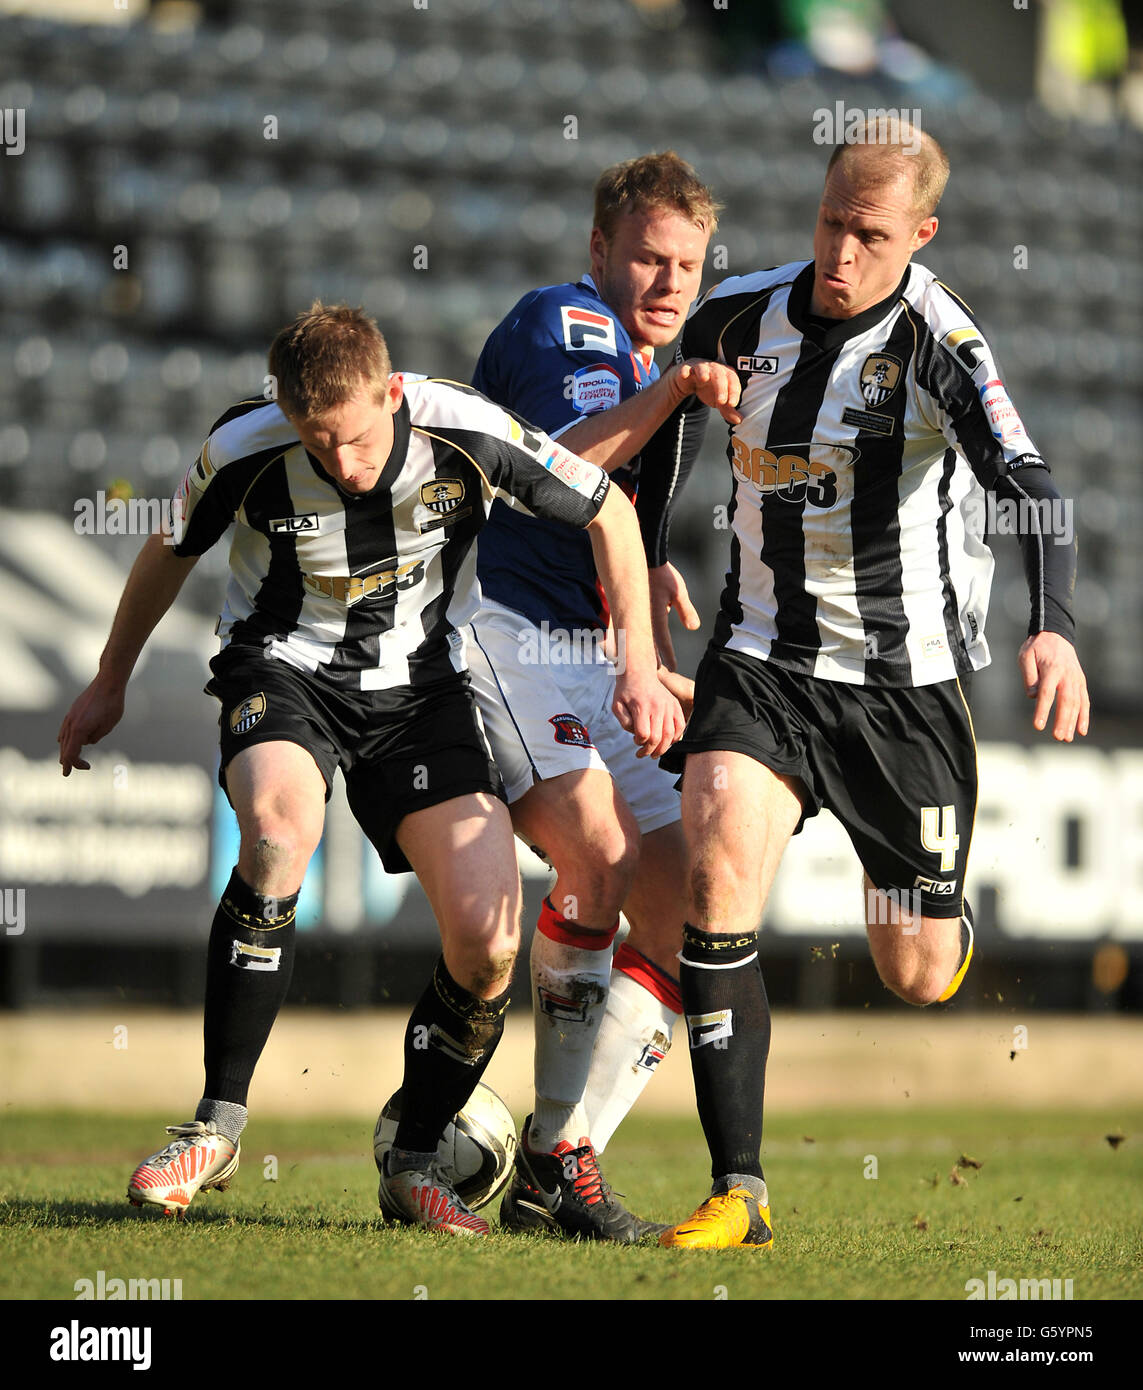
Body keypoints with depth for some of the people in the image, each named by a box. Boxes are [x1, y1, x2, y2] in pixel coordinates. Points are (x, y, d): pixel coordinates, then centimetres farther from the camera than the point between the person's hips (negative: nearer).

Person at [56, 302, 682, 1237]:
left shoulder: (467, 435, -21)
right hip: (284, 669, -1)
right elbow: (172, 552, 4)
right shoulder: (244, 452, -20)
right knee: (279, 825, -36)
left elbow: (609, 513, -3)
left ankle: (416, 1162, 10)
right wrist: (111, 684, 16)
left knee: (489, 941, -14)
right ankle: (218, 1128, -26)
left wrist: (641, 663, -8)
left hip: (418, 685, 2)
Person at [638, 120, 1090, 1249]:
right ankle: (739, 1190, -21)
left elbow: (1025, 480, -32)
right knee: (719, 865, -24)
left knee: (916, 979, 3)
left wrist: (1052, 628, -49)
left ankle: (946, 926, 46)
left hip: (908, 679, -2)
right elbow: (663, 430, 17)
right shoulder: (736, 319, -3)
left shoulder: (937, 339, -17)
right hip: (761, 662, 2)